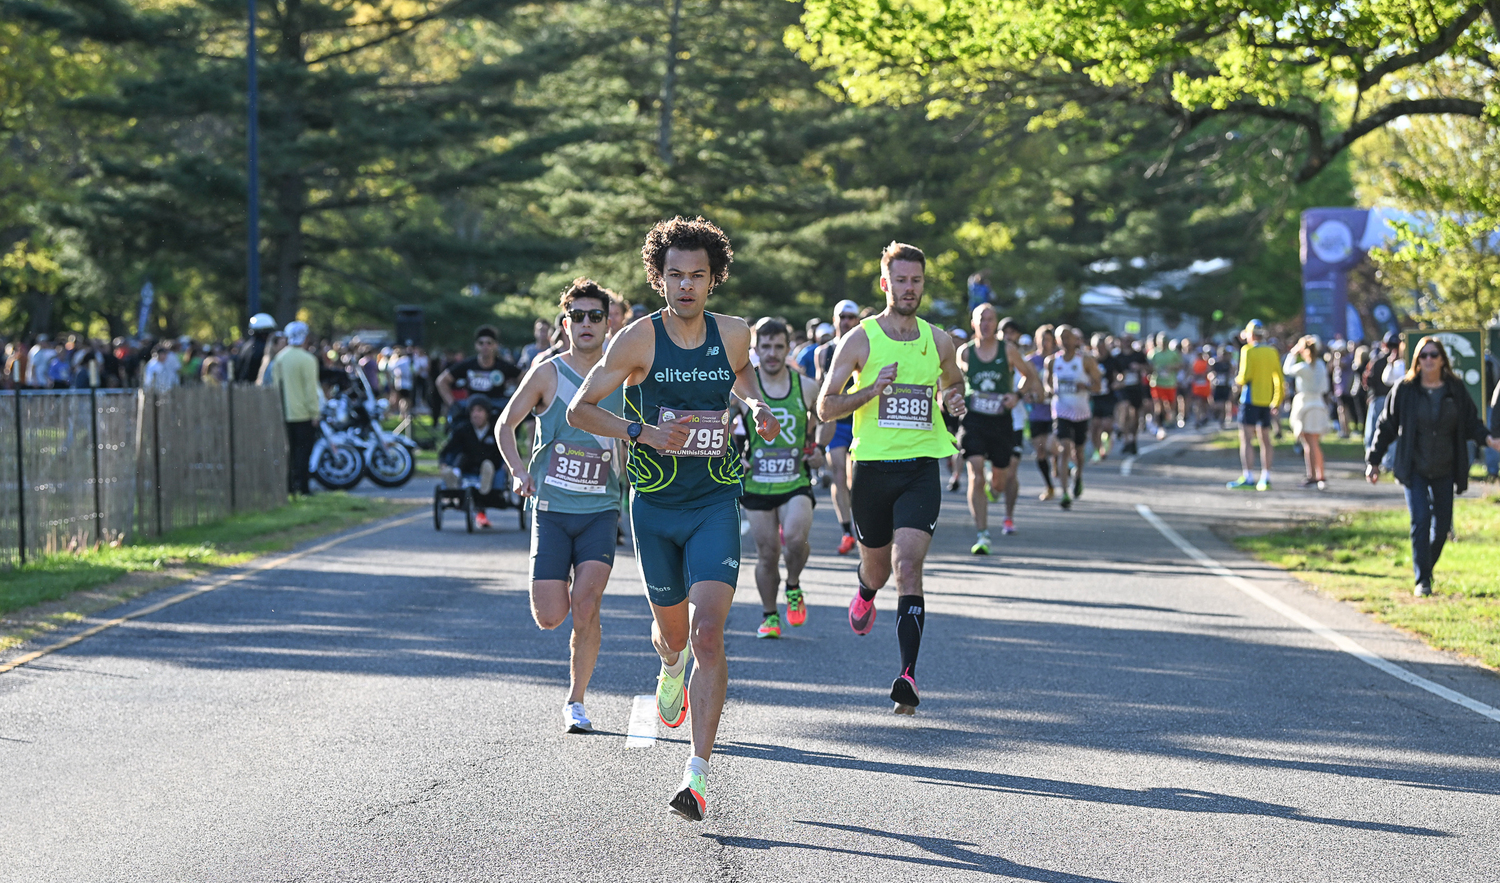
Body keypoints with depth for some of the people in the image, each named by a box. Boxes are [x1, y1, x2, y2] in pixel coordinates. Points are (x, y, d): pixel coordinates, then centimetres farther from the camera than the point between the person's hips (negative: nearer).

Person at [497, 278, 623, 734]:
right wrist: (518, 469, -12)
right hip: (551, 508, -1)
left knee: (586, 606, -15)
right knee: (550, 617, -7)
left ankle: (576, 701, 0)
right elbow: (505, 426, 4)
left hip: (600, 510, 1)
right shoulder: (548, 373, -2)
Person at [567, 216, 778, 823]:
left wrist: (756, 405, 5)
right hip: (654, 505, 0)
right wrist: (644, 433, -21)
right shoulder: (639, 340, -9)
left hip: (716, 503, 0)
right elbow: (579, 410, -7)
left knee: (708, 634, -15)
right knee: (671, 631, 15)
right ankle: (671, 668, 55)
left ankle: (699, 773, -16)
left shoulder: (732, 334, 0)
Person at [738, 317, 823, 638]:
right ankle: (770, 616, 23)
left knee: (795, 537, -24)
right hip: (756, 484, 1)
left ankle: (793, 587, 7)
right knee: (767, 553, 3)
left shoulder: (807, 388, 0)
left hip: (796, 483, -1)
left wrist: (818, 450, 6)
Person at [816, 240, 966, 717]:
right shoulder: (860, 339, -2)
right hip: (873, 465, 0)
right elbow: (826, 406, -2)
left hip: (922, 468, 0)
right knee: (877, 563, 16)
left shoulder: (938, 340, 6)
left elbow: (952, 382, 26)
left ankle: (908, 675, -20)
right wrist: (871, 391, -18)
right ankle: (865, 592, 56)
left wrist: (954, 399, 2)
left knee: (908, 565, -16)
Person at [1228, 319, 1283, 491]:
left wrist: (1238, 380, 6)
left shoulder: (1248, 351, -9)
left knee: (1245, 438, -7)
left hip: (1250, 399, -6)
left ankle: (1247, 478, -15)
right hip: (1266, 401, 6)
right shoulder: (1272, 352, 8)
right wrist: (1277, 401, 16)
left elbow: (1245, 376, -16)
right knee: (1265, 439, 11)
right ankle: (1266, 478, 12)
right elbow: (1279, 379, 9)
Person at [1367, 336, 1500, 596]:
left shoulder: (1456, 389, 3)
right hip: (1414, 469, -3)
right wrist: (1373, 460, 4)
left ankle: (1427, 567, 29)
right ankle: (1422, 581, -8)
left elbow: (1471, 423, 8)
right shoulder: (1404, 389, -3)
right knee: (1420, 520, -14)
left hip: (1444, 470, 3)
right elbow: (1387, 426, 3)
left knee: (1442, 525, 5)